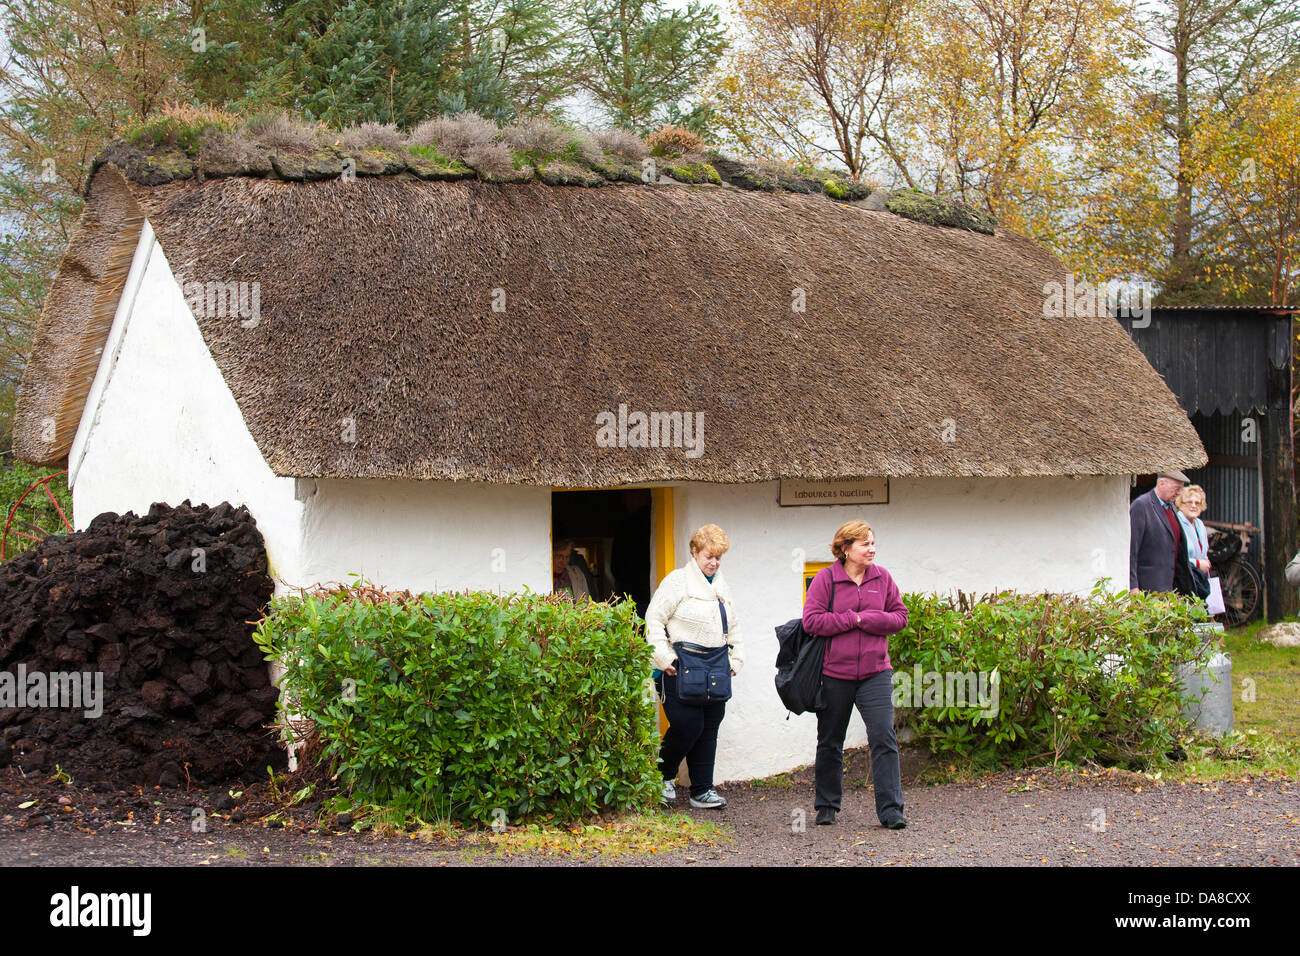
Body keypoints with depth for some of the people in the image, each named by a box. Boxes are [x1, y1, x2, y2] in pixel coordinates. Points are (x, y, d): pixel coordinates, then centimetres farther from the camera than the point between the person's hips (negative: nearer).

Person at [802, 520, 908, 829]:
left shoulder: (882, 578, 5)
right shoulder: (825, 579, -4)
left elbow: (900, 616, 4)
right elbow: (811, 620, -13)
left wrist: (867, 619, -11)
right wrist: (853, 619, -14)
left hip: (875, 673, 1)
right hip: (834, 673, -1)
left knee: (884, 738, -10)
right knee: (830, 743, 10)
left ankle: (890, 810, -6)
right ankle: (827, 807, 24)